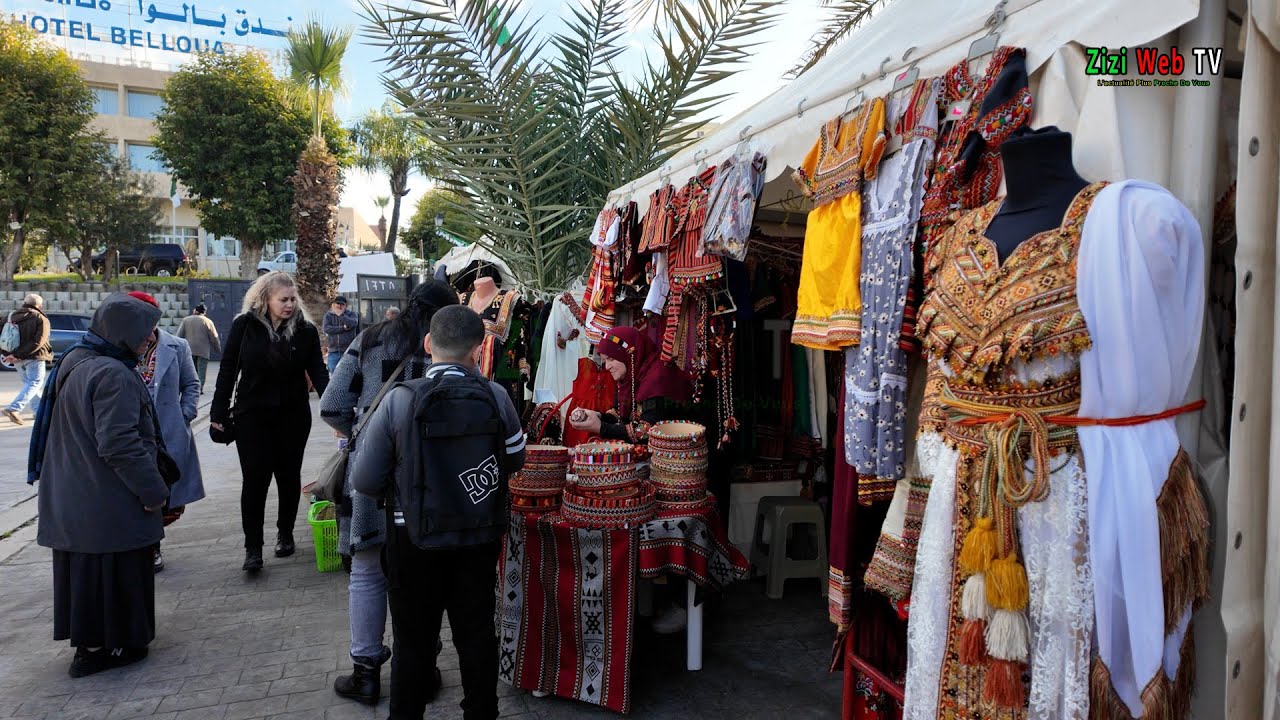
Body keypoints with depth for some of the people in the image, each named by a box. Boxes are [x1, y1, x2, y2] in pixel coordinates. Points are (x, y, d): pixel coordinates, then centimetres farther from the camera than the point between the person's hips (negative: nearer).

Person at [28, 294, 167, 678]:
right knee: (114, 571, 5)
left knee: (82, 569, 18)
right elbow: (118, 443, -26)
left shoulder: (74, 362, 8)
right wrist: (153, 489, -17)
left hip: (71, 499, 9)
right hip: (109, 503, -9)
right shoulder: (113, 375, -23)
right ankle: (116, 644, 17)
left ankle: (88, 643, 31)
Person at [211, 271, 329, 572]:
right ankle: (253, 547, 7)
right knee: (255, 479, -3)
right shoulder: (245, 325, -6)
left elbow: (318, 372, -7)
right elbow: (227, 369, -1)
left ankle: (285, 533, 30)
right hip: (252, 416, -1)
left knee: (289, 477, 12)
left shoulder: (305, 330, -3)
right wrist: (219, 412, -2)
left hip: (293, 417, 2)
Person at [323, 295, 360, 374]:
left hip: (348, 350, -2)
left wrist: (341, 315, -13)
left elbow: (354, 323, -18)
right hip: (333, 351, 2)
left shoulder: (351, 313, 4)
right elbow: (326, 329, -9)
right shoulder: (328, 315, 9)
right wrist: (343, 328, -13)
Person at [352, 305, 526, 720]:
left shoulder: (399, 401, -15)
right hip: (480, 539, 2)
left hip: (415, 542, -2)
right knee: (478, 636, 18)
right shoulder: (496, 398, -10)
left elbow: (366, 482, -11)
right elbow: (515, 460, 4)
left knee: (413, 643, 14)